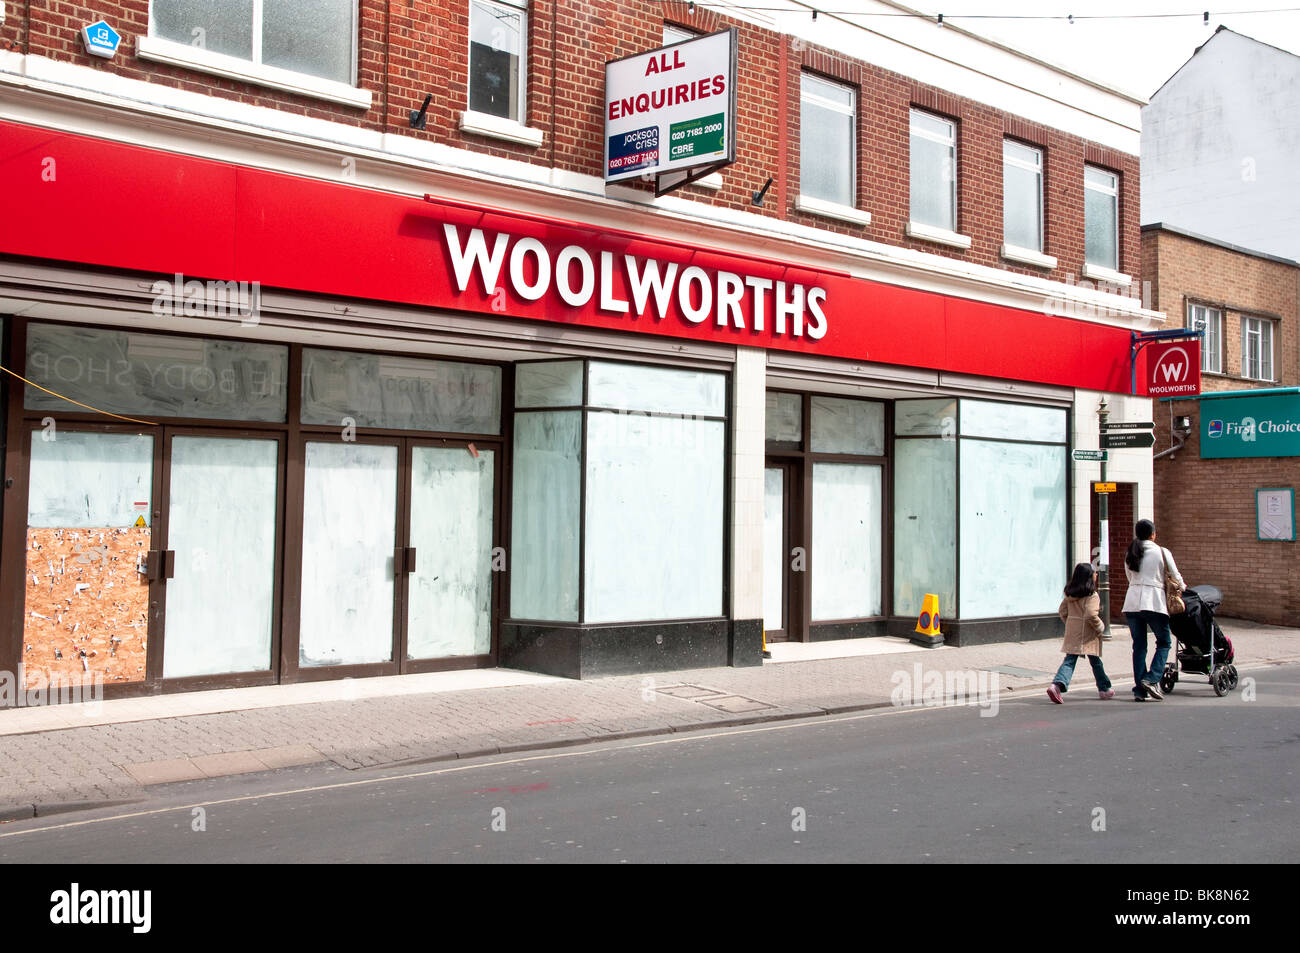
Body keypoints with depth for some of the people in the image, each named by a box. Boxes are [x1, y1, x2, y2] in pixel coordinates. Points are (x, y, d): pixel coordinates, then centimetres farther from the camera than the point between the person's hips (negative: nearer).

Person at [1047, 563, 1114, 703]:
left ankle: (1057, 684, -18)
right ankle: (1104, 689, 26)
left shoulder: (1070, 594, 6)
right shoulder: (1092, 595, -15)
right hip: (1087, 634, -5)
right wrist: (1100, 626, -9)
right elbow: (1091, 615, -24)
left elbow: (1062, 611, 11)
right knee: (1095, 661, 10)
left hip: (1072, 632, 5)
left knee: (1070, 660, 3)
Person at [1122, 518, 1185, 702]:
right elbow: (1175, 576, 8)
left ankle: (1140, 689, 6)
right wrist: (1181, 588, 29)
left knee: (1139, 646, 9)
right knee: (1163, 643, 10)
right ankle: (1152, 679, -8)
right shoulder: (1162, 552, 1)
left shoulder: (1130, 554, 12)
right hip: (1154, 602, -4)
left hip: (1132, 603, 4)